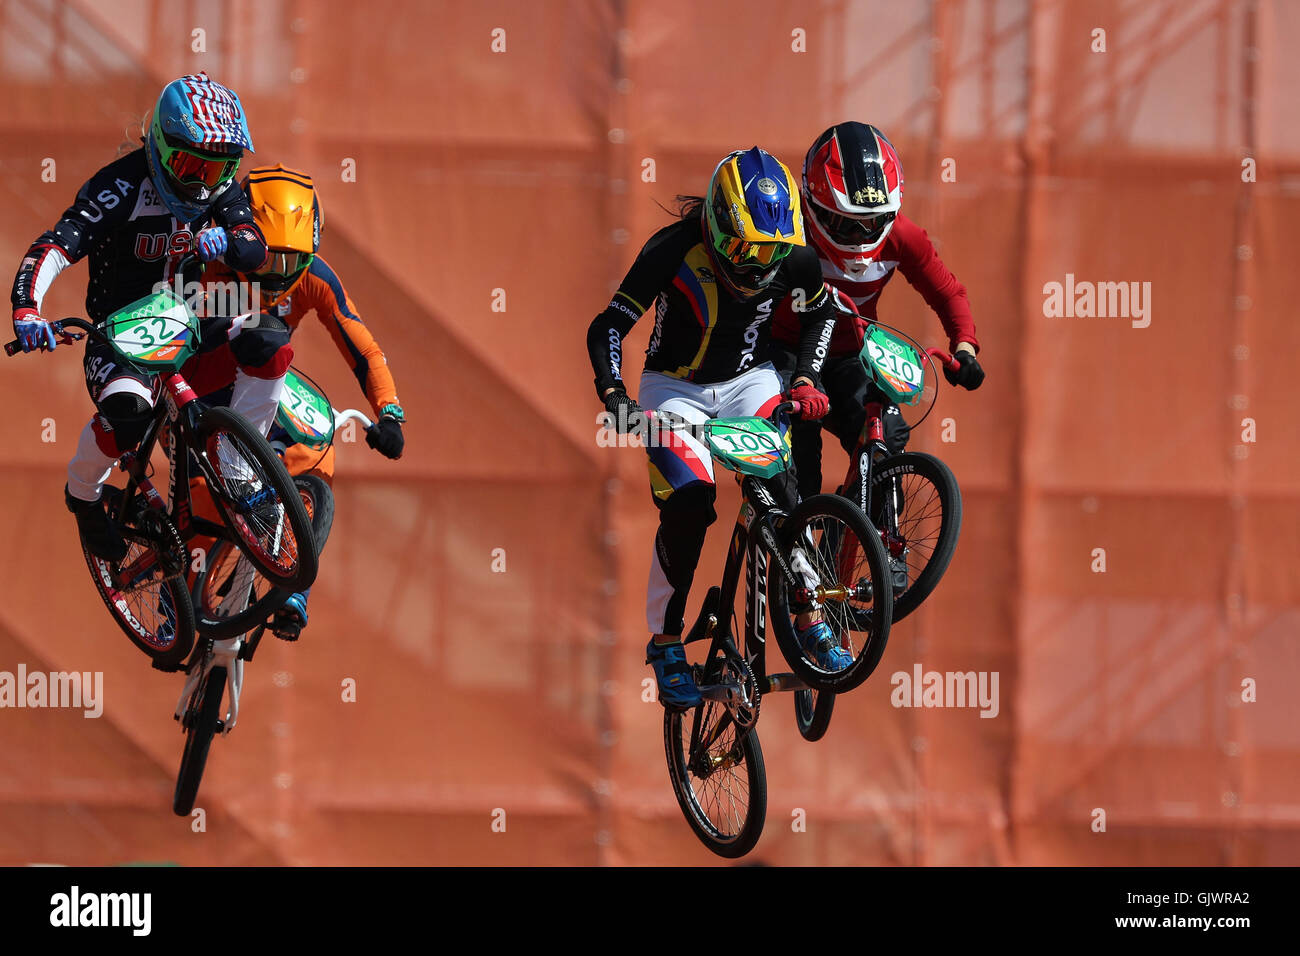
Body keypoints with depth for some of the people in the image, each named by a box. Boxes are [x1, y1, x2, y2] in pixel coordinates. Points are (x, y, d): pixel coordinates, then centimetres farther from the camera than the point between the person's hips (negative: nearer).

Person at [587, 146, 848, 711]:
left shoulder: (794, 257, -15)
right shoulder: (674, 251, -25)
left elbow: (820, 314, 7)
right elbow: (608, 328, -21)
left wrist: (805, 380, -5)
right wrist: (616, 398, -36)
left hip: (748, 381, 3)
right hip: (676, 388, -3)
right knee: (686, 509, -22)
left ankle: (809, 619, -5)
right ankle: (666, 643, -8)